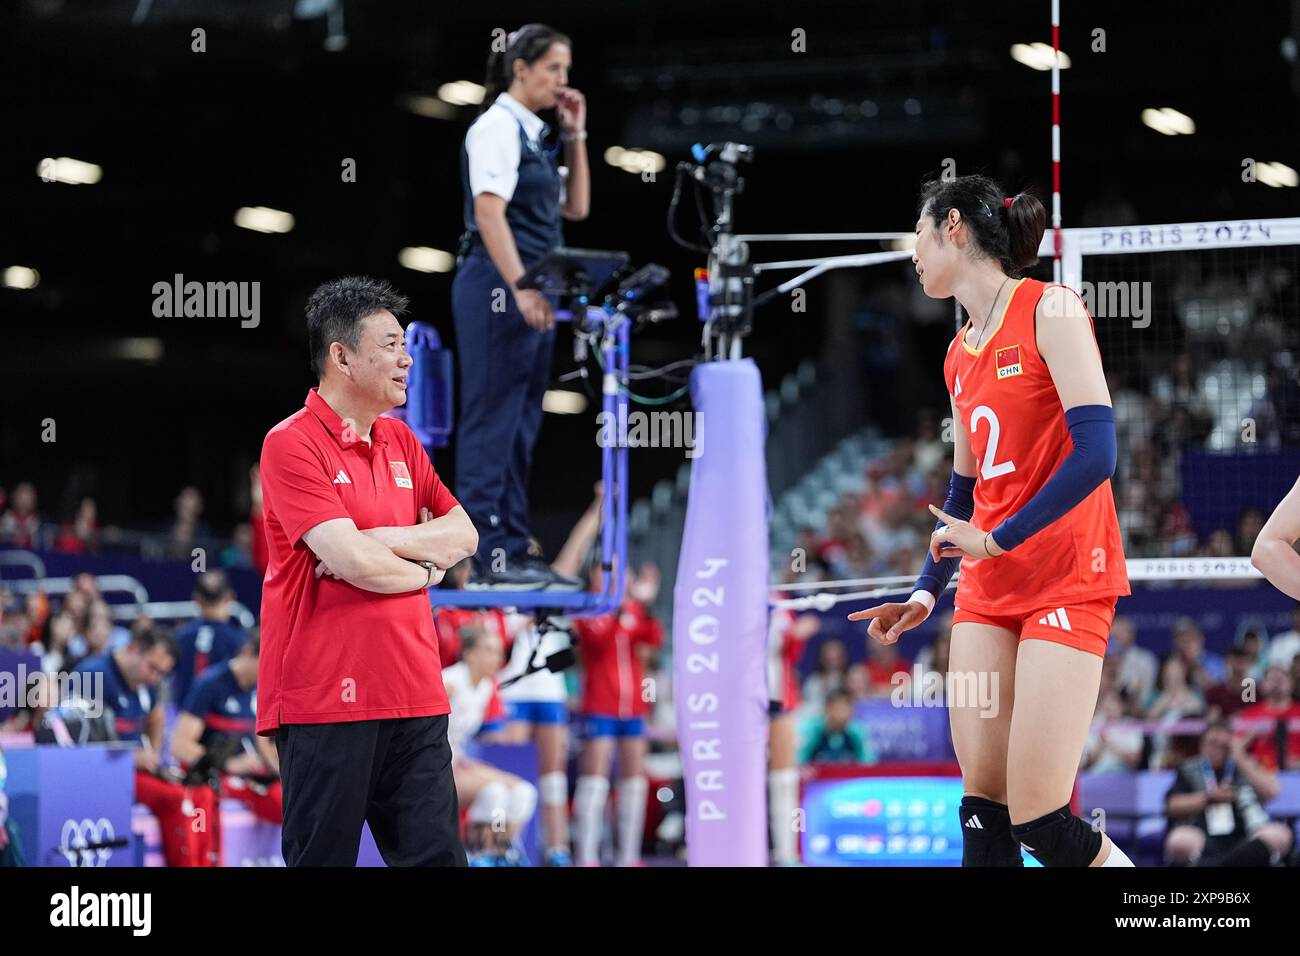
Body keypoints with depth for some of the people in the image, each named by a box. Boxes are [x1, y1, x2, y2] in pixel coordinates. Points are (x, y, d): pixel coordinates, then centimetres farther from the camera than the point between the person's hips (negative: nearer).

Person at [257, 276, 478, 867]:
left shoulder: (399, 441, 16)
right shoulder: (292, 444, -8)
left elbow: (462, 534, 10)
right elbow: (352, 563, -18)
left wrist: (379, 540, -7)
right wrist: (425, 566, 1)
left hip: (414, 696, 7)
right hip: (325, 701, -7)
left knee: (437, 854, 4)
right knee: (322, 860, -2)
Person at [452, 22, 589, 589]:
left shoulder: (534, 135, 18)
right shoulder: (497, 127, -9)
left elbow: (575, 207, 21)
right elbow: (489, 213, -18)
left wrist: (575, 137, 12)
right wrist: (521, 288, -25)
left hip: (531, 290, 9)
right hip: (497, 286, -9)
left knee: (521, 427, 9)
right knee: (493, 418, -7)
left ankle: (513, 552, 12)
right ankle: (490, 554, -7)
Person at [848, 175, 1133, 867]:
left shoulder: (1049, 311, -8)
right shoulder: (960, 356, 15)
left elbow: (1096, 452, -18)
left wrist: (996, 539, -14)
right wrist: (927, 592, 16)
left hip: (1067, 586, -7)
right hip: (988, 591, 7)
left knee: (1039, 820, -14)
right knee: (982, 804, -3)